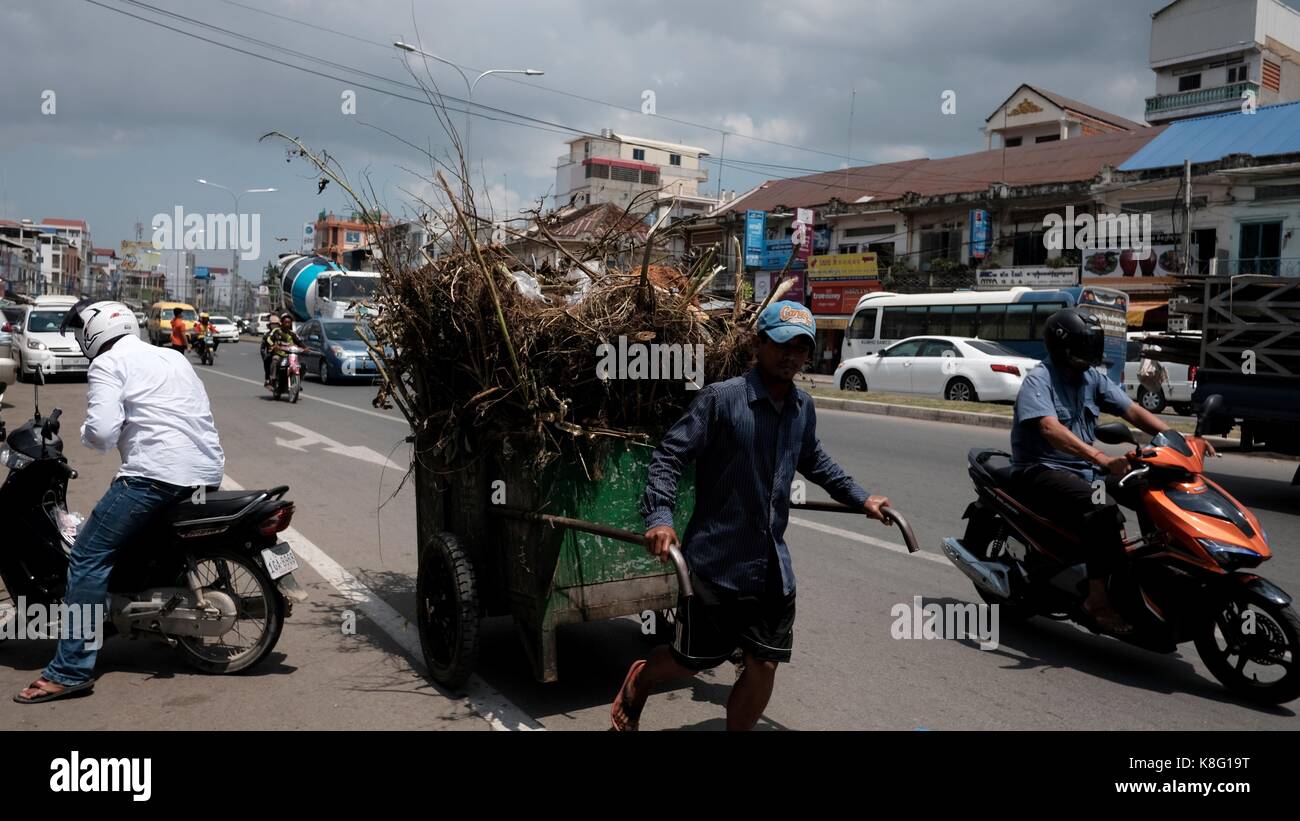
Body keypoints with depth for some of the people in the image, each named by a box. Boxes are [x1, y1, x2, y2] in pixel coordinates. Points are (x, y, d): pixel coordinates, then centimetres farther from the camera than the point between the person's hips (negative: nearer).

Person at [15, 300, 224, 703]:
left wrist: (85, 433, 10)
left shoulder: (107, 364, 0)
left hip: (156, 474, -8)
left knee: (87, 557, -1)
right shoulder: (174, 357, 22)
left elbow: (102, 431, -12)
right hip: (208, 471, 8)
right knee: (147, 535, 33)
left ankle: (71, 669, -3)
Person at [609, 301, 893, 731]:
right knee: (691, 660, 10)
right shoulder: (721, 398, -15)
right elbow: (670, 456, -14)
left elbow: (813, 461, 25)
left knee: (764, 665, 8)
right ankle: (638, 683, 42)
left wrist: (859, 498, 25)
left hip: (773, 565, 6)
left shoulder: (803, 408, 5)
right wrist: (659, 516, -27)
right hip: (717, 561, -5)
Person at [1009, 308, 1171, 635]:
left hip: (1082, 468, 8)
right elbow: (1050, 428, -29)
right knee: (1102, 507, -32)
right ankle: (1098, 598, -27)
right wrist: (1100, 457, -42)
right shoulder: (1039, 379, -13)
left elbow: (1132, 411, 6)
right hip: (1041, 470, -8)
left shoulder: (1093, 378, 11)